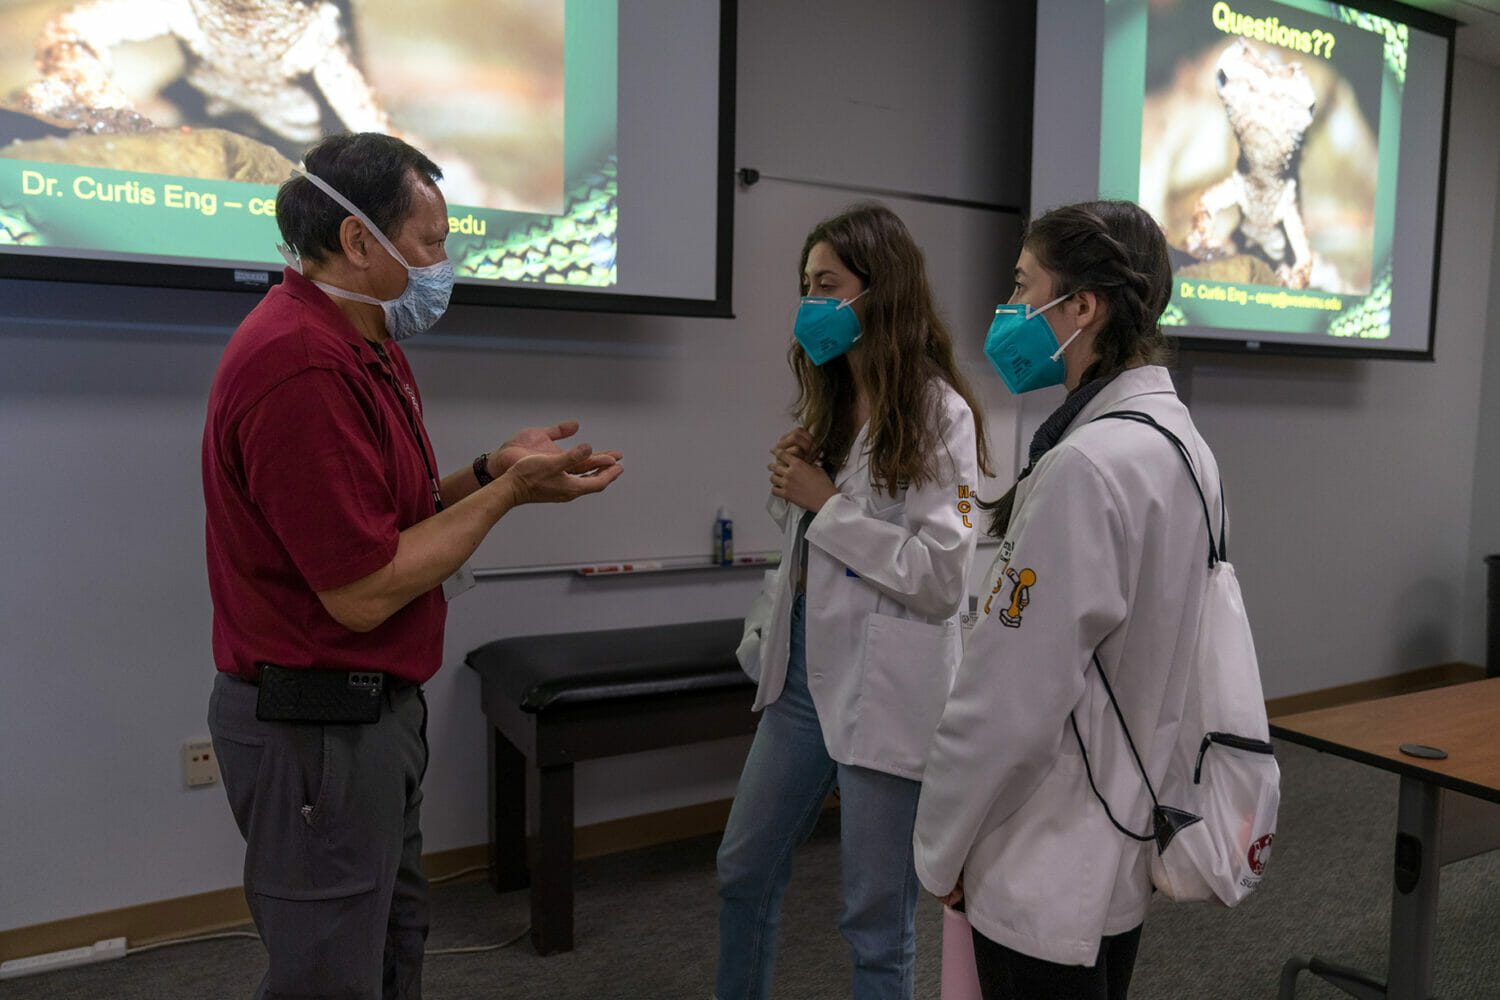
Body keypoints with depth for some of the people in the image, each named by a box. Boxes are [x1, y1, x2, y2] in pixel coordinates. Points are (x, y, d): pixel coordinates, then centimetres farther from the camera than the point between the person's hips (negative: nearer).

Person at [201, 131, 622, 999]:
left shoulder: (364, 347, 9)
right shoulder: (302, 367, -24)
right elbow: (362, 592, -24)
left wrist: (494, 470, -1)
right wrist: (506, 495, -17)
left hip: (375, 704, 10)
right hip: (318, 725, -10)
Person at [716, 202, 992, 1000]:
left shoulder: (938, 413, -12)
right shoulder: (829, 403, 9)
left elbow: (942, 578, -19)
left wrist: (828, 501, -16)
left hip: (883, 685, -7)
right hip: (804, 665, 8)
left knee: (876, 919, 9)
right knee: (744, 873, 20)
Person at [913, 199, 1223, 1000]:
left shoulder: (1084, 467, -26)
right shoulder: (1180, 440, 3)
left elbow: (1009, 696, -24)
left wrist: (943, 848, -10)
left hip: (1047, 874, -9)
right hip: (1128, 852, 9)